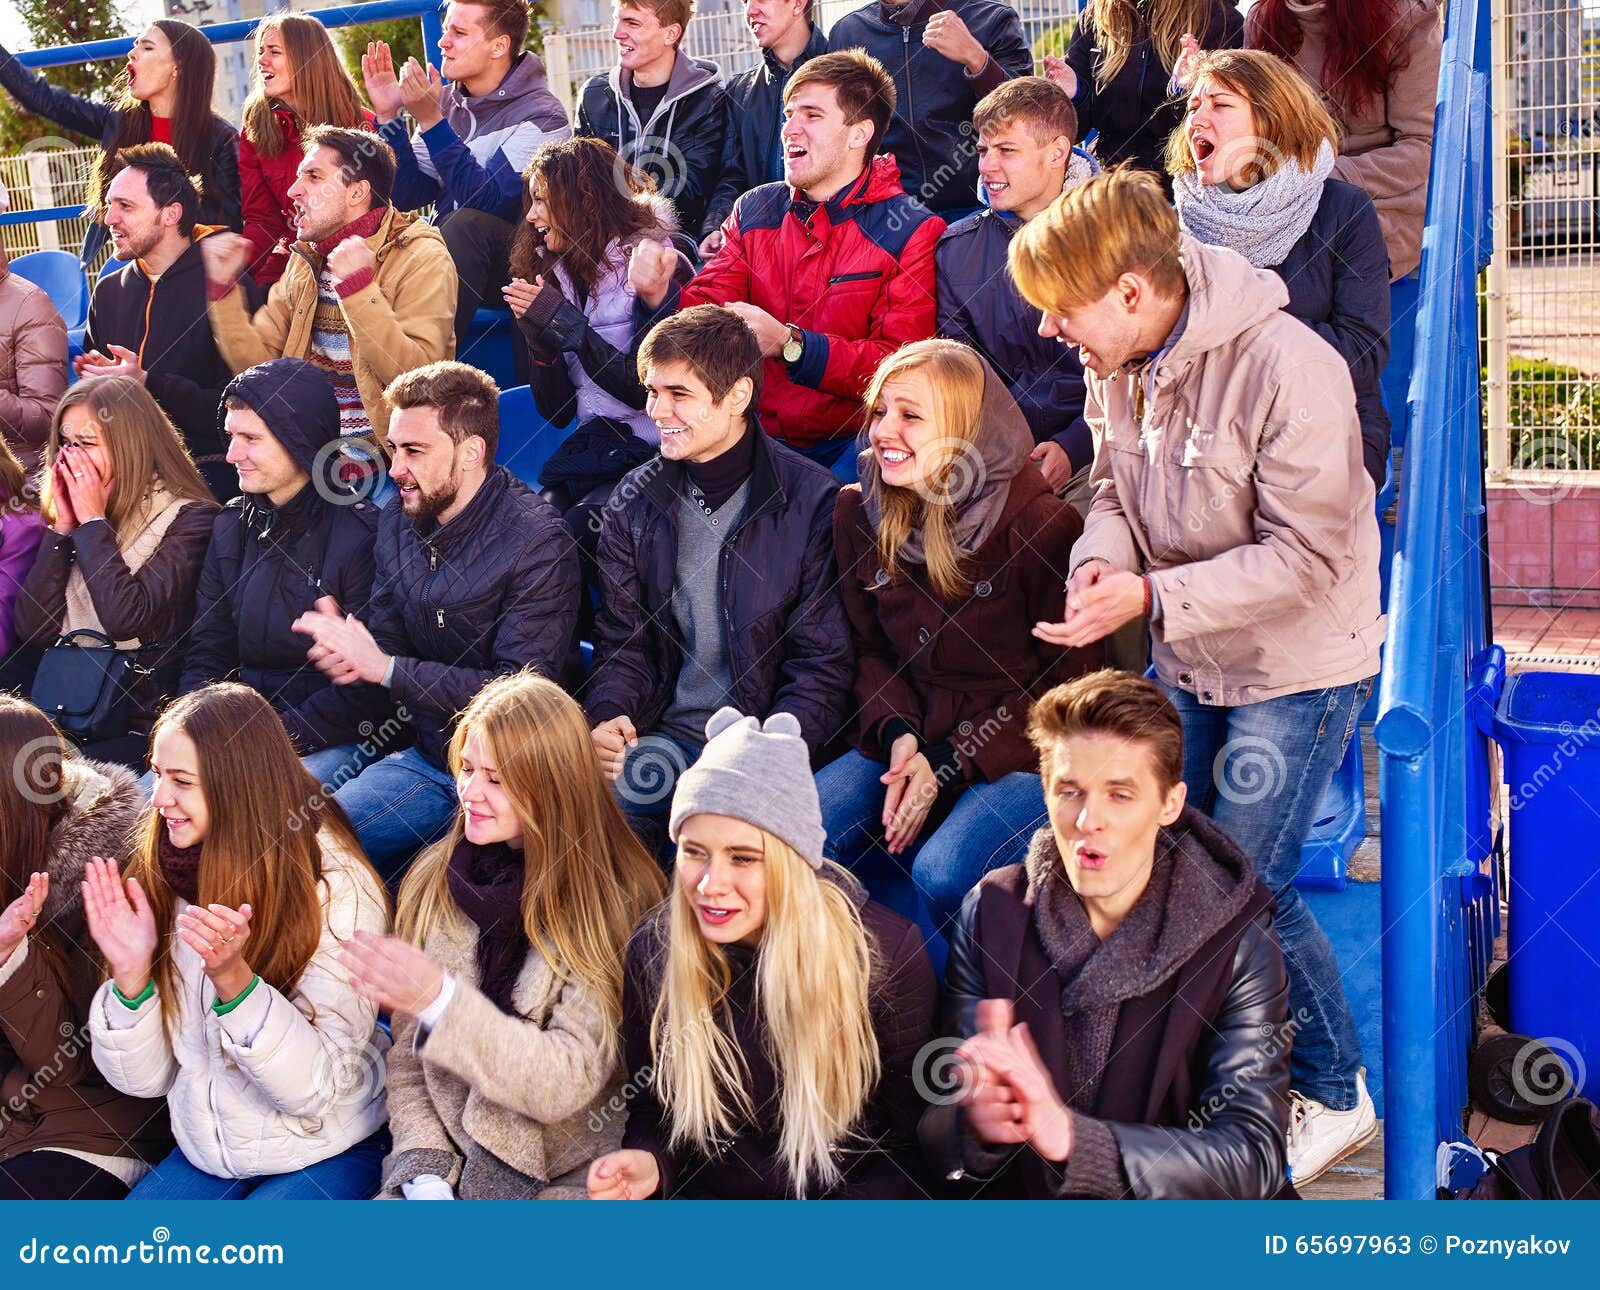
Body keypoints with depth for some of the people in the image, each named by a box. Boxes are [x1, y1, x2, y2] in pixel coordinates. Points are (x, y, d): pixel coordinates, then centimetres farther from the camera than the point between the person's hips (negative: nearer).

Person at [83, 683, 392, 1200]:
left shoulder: (337, 887, -15)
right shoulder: (156, 883, -2)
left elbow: (318, 1089, -18)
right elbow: (143, 1078, 0)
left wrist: (234, 979, -32)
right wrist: (130, 977, -18)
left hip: (324, 1154, -4)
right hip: (206, 1154, 4)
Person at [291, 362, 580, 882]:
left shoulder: (537, 541, -15)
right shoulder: (397, 525, 8)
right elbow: (386, 637, 14)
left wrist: (384, 667, -23)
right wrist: (344, 646, -13)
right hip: (424, 756, 7)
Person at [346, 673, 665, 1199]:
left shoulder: (615, 904, -8)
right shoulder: (432, 882, 6)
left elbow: (568, 1082, -14)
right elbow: (407, 1062, 9)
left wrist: (439, 1000, -23)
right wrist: (425, 1173, -6)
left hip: (570, 1176, -4)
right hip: (449, 1163, 4)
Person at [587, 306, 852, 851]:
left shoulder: (812, 500, -4)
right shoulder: (636, 501, 10)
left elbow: (823, 663, -5)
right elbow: (621, 639, 13)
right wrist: (608, 717, -9)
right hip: (667, 733, 3)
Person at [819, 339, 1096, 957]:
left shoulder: (1041, 525, -13)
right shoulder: (859, 514, 3)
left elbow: (1066, 679, -8)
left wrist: (949, 765, -14)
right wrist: (898, 735, -9)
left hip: (1021, 751, -5)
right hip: (910, 739, 5)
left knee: (943, 877, -31)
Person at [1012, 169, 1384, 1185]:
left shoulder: (1288, 367, -26)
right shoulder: (1117, 364, -4)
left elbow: (1305, 553, -24)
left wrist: (1151, 597, -29)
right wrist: (1102, 558, -13)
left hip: (1299, 665, -7)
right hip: (1190, 660, 7)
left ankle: (1338, 1093, 19)